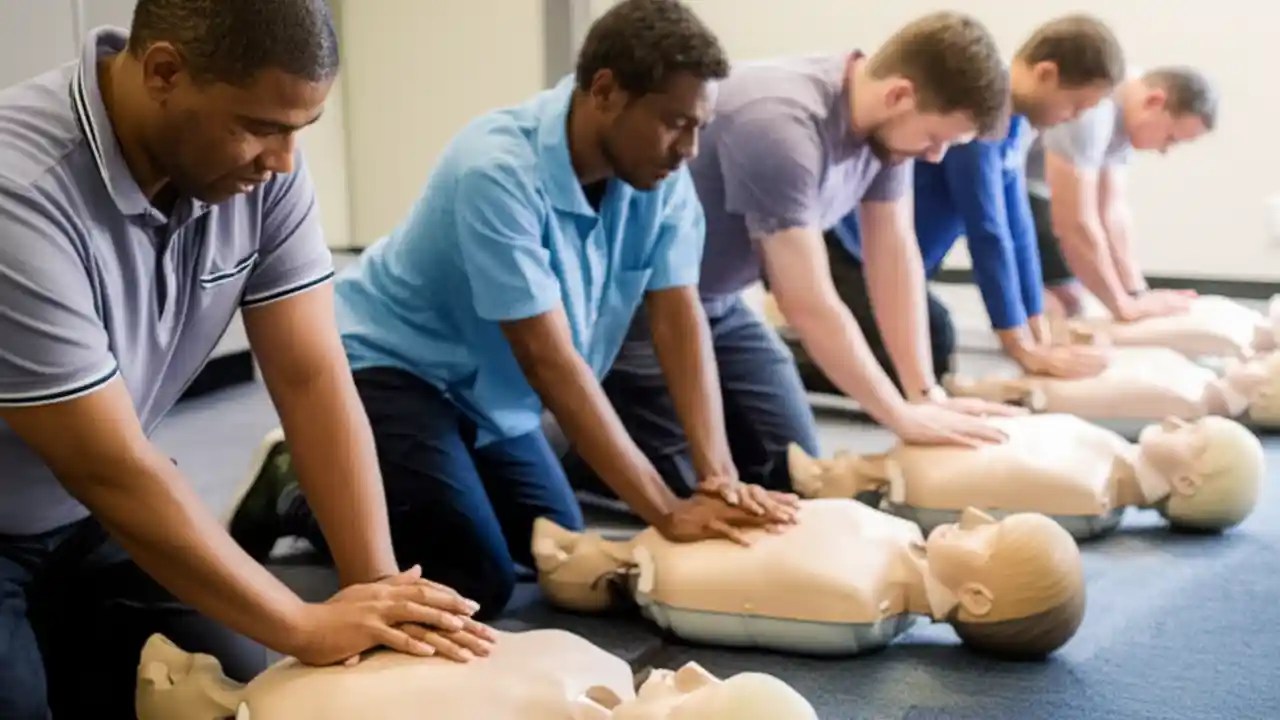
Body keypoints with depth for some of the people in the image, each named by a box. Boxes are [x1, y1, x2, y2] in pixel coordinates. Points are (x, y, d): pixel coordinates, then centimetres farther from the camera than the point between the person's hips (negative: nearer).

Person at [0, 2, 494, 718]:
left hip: (96, 519, 5)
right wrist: (306, 627, -24)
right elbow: (114, 474, -30)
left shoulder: (260, 164, -15)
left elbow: (312, 378, -13)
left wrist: (379, 591, -21)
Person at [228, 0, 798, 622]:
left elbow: (680, 321, -14)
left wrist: (721, 475, -27)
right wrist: (665, 511, -34)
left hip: (490, 388, 8)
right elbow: (550, 360, -34)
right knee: (476, 584, -14)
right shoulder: (498, 169, -33)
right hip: (389, 364, -7)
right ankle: (296, 500, 8)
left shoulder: (660, 176, -13)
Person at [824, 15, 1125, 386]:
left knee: (933, 355, 11)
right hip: (838, 250, -10)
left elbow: (1016, 223, 6)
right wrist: (1026, 350, -19)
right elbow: (987, 232, -24)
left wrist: (1040, 336, 5)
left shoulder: (1012, 117, 5)